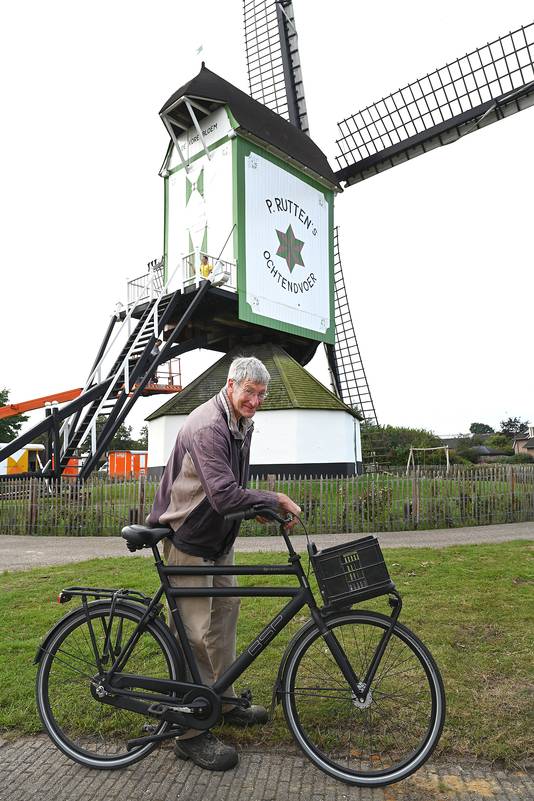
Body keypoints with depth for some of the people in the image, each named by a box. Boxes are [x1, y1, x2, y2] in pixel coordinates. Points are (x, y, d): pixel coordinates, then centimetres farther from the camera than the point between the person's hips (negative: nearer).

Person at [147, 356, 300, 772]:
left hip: (219, 539, 10)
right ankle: (191, 733, 10)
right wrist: (276, 499, -25)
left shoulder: (242, 424, 6)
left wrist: (262, 507, 2)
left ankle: (225, 702, 34)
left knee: (225, 614, 17)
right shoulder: (207, 426, -27)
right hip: (188, 539, -10)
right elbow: (224, 495, -35)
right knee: (196, 633, -4)